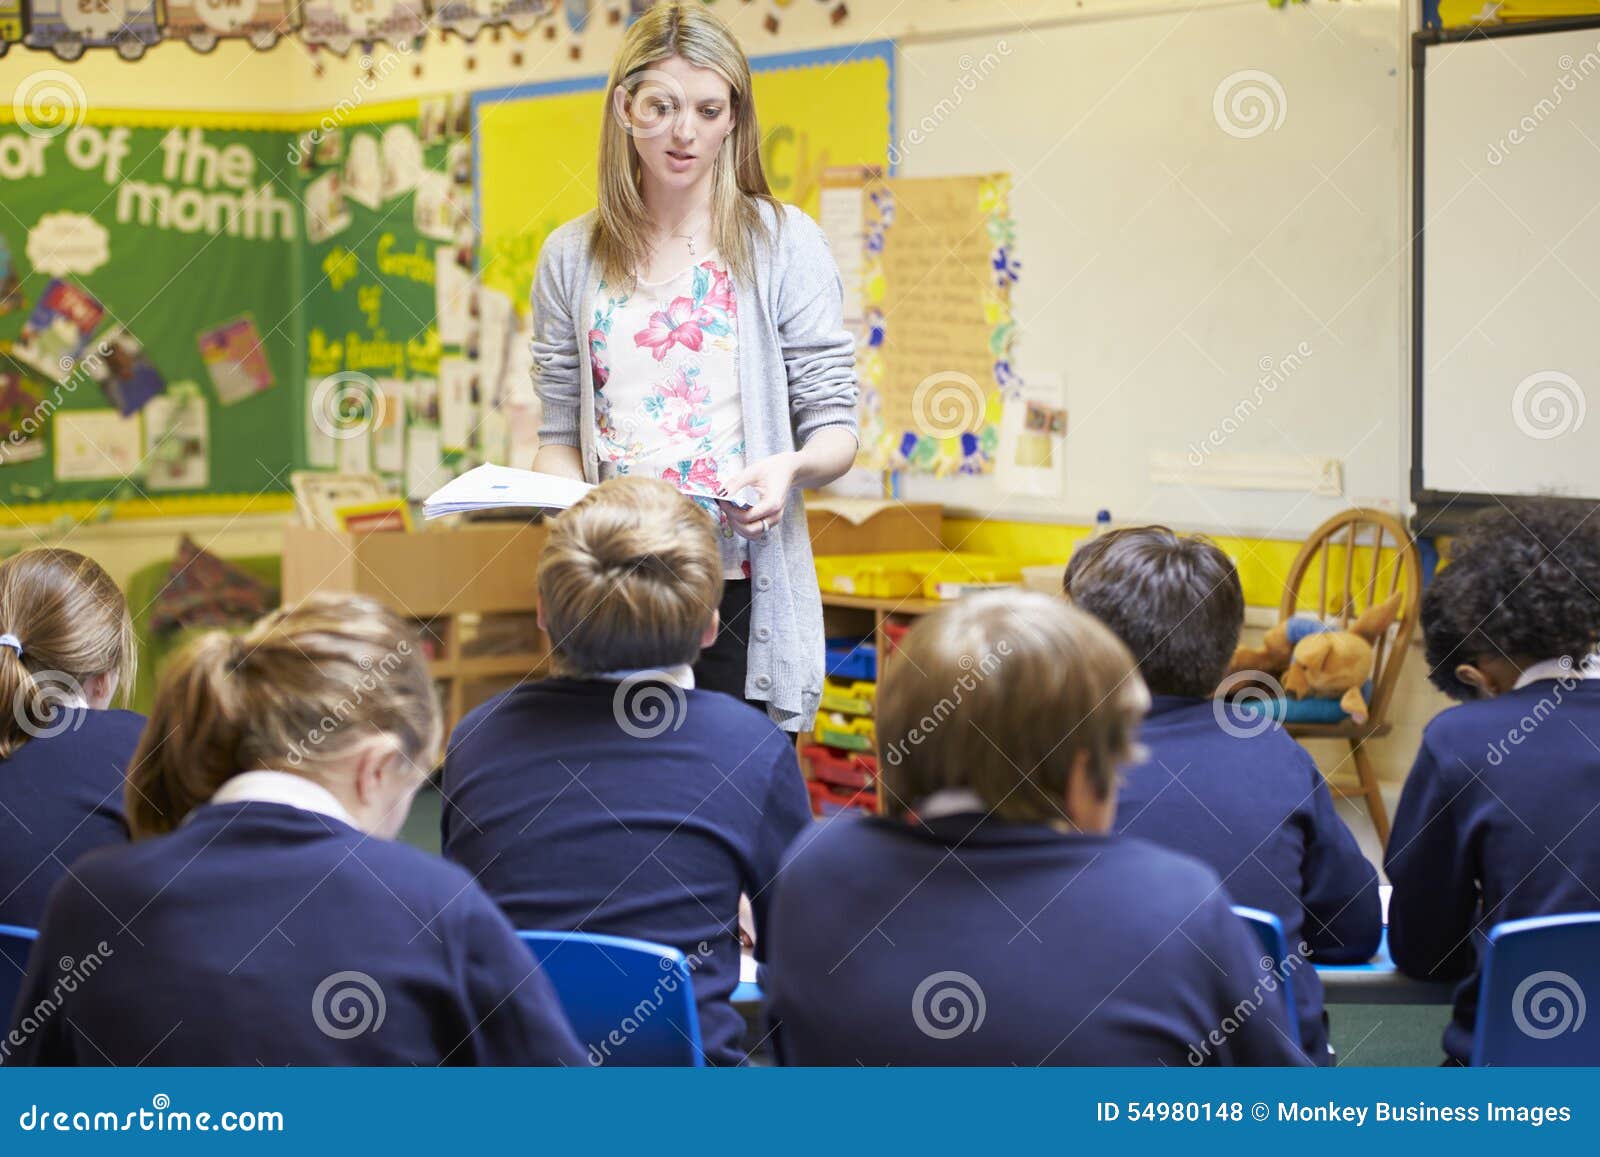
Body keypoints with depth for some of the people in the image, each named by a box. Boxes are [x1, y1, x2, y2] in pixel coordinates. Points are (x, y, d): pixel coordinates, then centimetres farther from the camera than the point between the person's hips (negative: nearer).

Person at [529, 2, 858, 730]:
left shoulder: (783, 243, 2)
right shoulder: (571, 258, 10)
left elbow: (834, 425, 1)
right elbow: (561, 432, 12)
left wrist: (793, 465, -20)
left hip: (741, 591, -2)